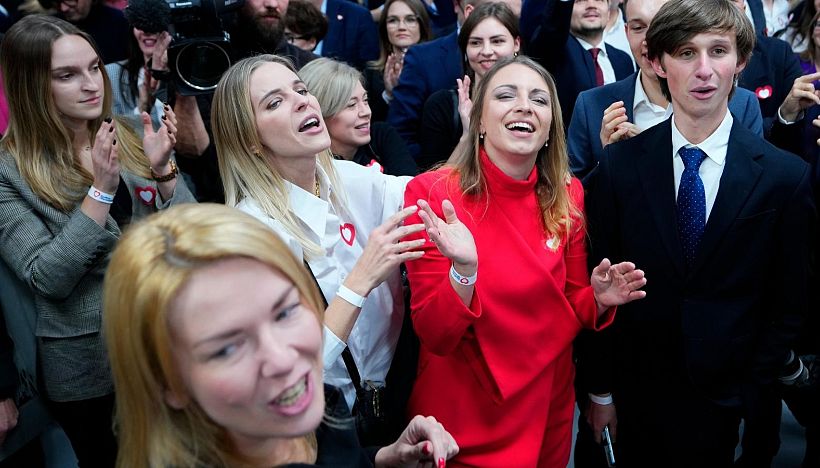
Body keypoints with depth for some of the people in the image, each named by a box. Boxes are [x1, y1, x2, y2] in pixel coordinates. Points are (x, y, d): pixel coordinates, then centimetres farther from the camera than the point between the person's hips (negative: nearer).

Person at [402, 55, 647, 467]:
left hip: (549, 406, 4)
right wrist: (464, 270, -34)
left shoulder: (567, 196, -3)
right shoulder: (432, 193, -16)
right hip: (463, 417, -4)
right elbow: (434, 334, -17)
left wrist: (598, 299, -15)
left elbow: (571, 312, 6)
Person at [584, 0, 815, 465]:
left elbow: (789, 303, -3)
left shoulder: (787, 177, -10)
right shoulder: (619, 164, -8)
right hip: (636, 391, 1)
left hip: (726, 400, 0)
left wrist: (753, 397, -4)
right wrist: (602, 390, -2)